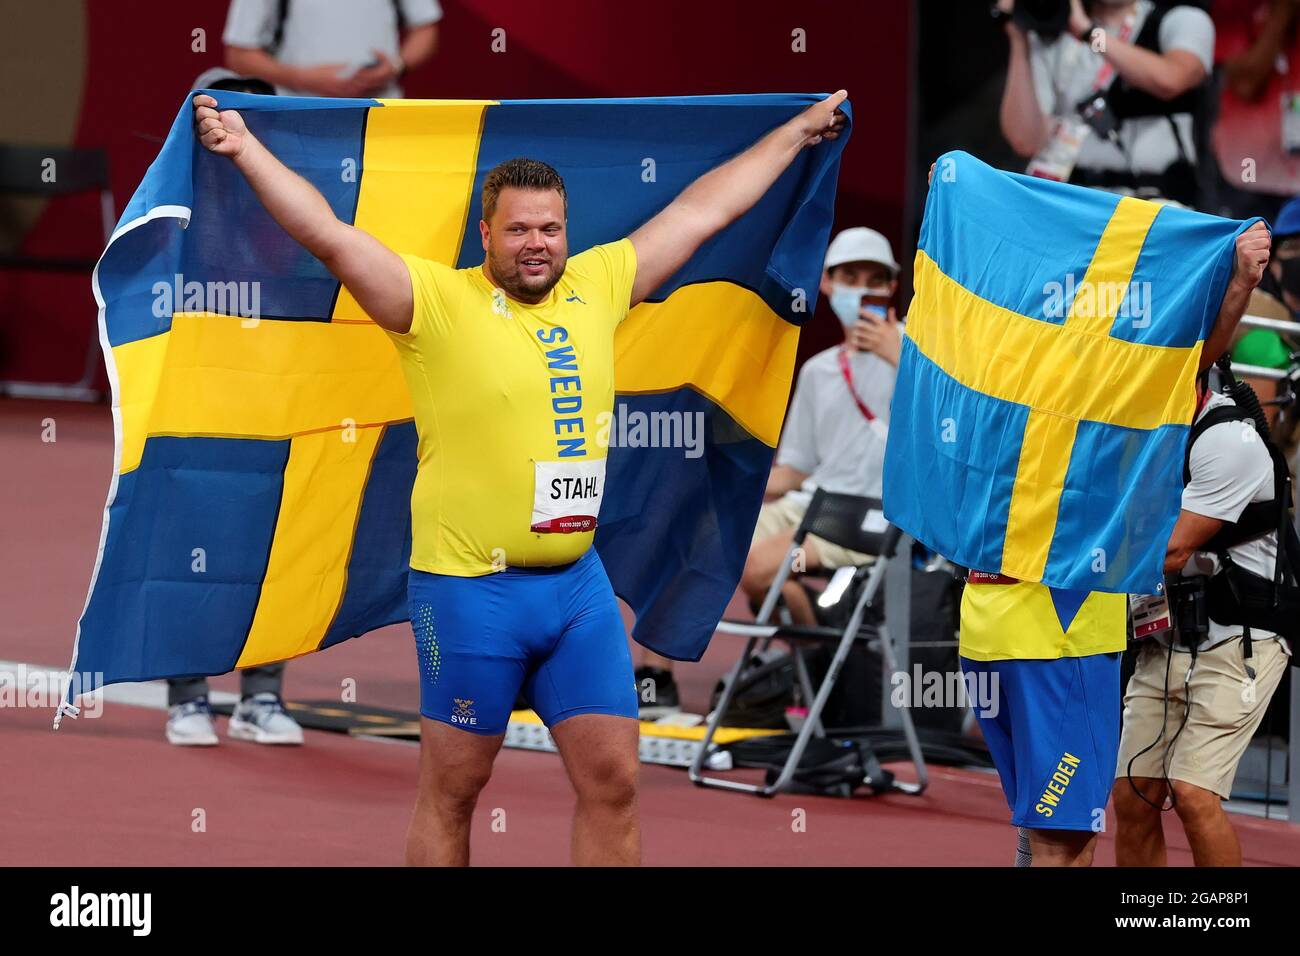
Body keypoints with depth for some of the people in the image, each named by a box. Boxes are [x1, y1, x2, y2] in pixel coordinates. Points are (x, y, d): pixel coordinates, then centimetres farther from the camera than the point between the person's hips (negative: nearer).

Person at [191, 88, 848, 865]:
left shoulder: (595, 287, 8)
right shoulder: (439, 303, -7)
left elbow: (700, 211, 17)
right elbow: (328, 234, -15)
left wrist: (796, 134, 26)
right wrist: (247, 150, -23)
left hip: (579, 582, 5)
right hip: (471, 589, -5)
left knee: (614, 781, 3)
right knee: (451, 793, 5)